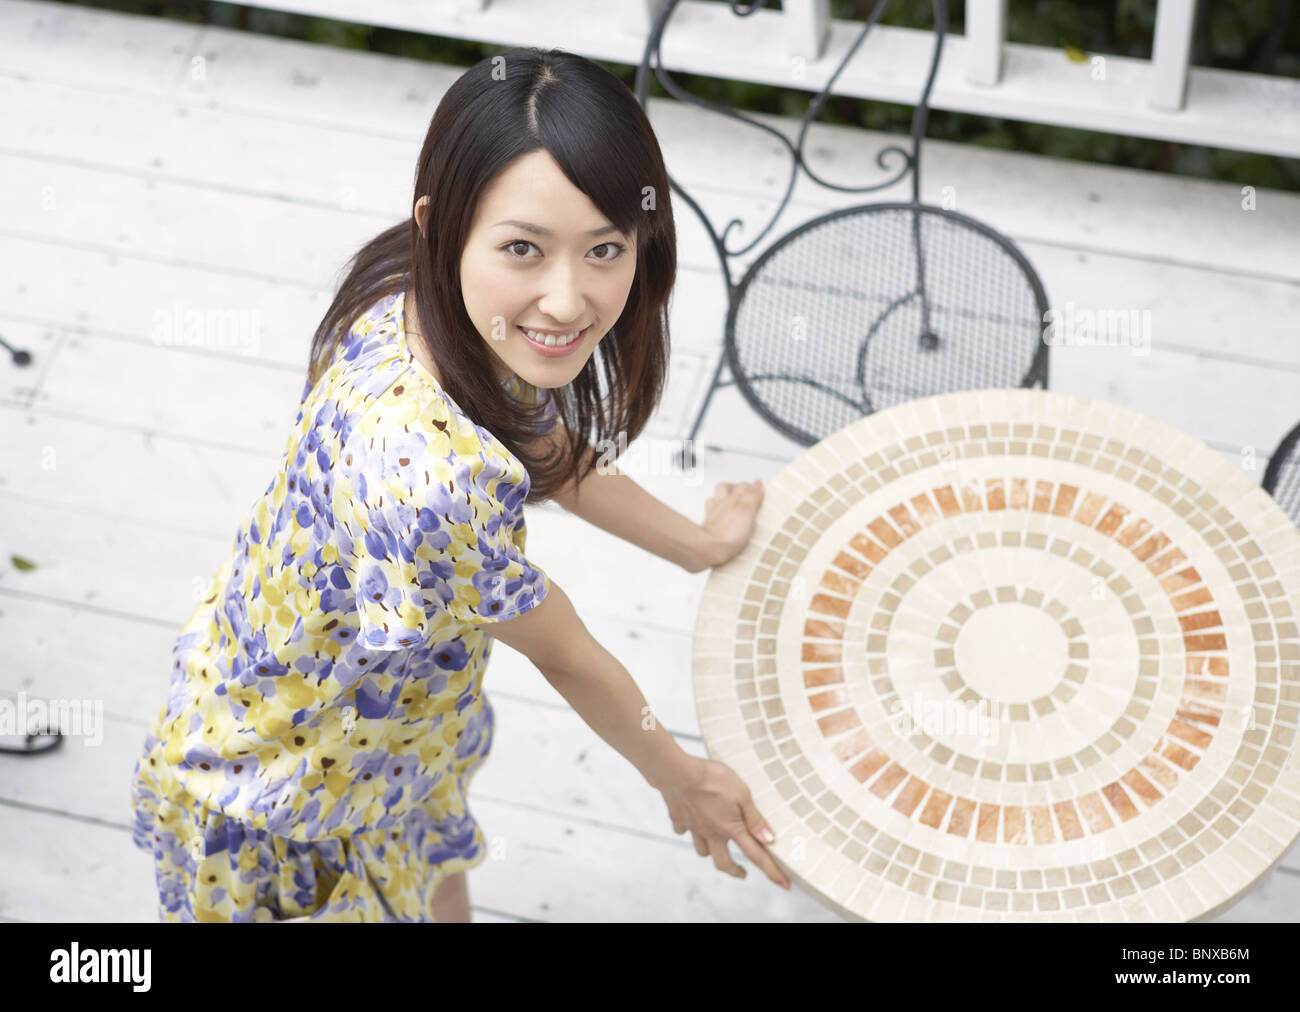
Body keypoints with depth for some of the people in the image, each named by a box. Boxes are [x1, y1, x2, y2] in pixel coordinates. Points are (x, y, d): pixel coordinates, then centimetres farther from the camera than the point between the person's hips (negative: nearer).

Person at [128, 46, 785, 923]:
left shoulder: (417, 306, -20)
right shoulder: (437, 483, -44)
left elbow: (552, 453, 3)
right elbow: (566, 656, -23)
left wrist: (698, 543, 18)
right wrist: (682, 784, -4)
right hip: (275, 811, -7)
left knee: (435, 887, 32)